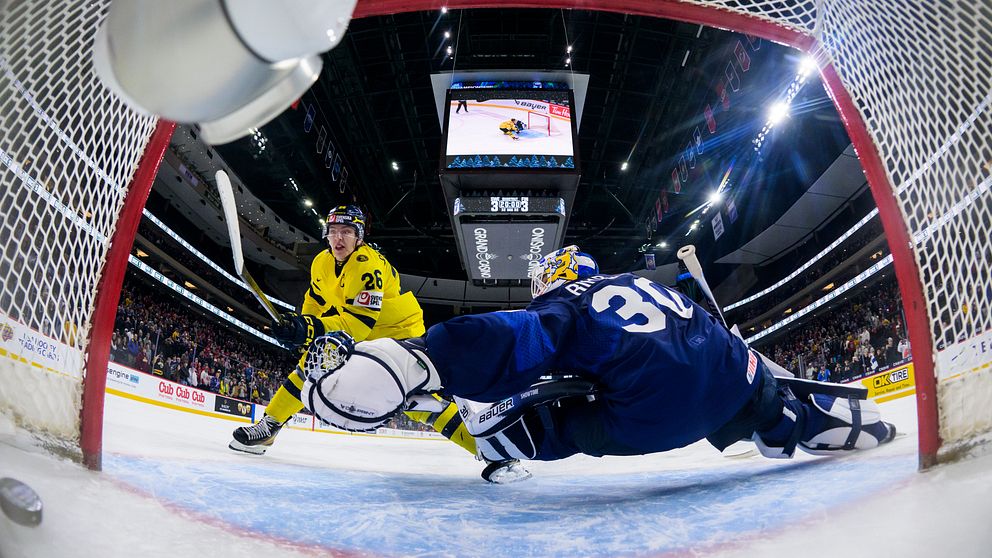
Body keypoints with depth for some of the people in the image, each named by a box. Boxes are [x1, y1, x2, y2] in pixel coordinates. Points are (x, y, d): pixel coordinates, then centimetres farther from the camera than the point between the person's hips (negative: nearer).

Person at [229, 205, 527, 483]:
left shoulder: (368, 265, -30)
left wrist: (312, 328, -46)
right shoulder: (321, 263, -3)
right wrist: (301, 326, 0)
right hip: (354, 332, 8)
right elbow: (316, 300, 15)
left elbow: (360, 321, -36)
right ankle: (267, 427, 20)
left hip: (399, 331, -8)